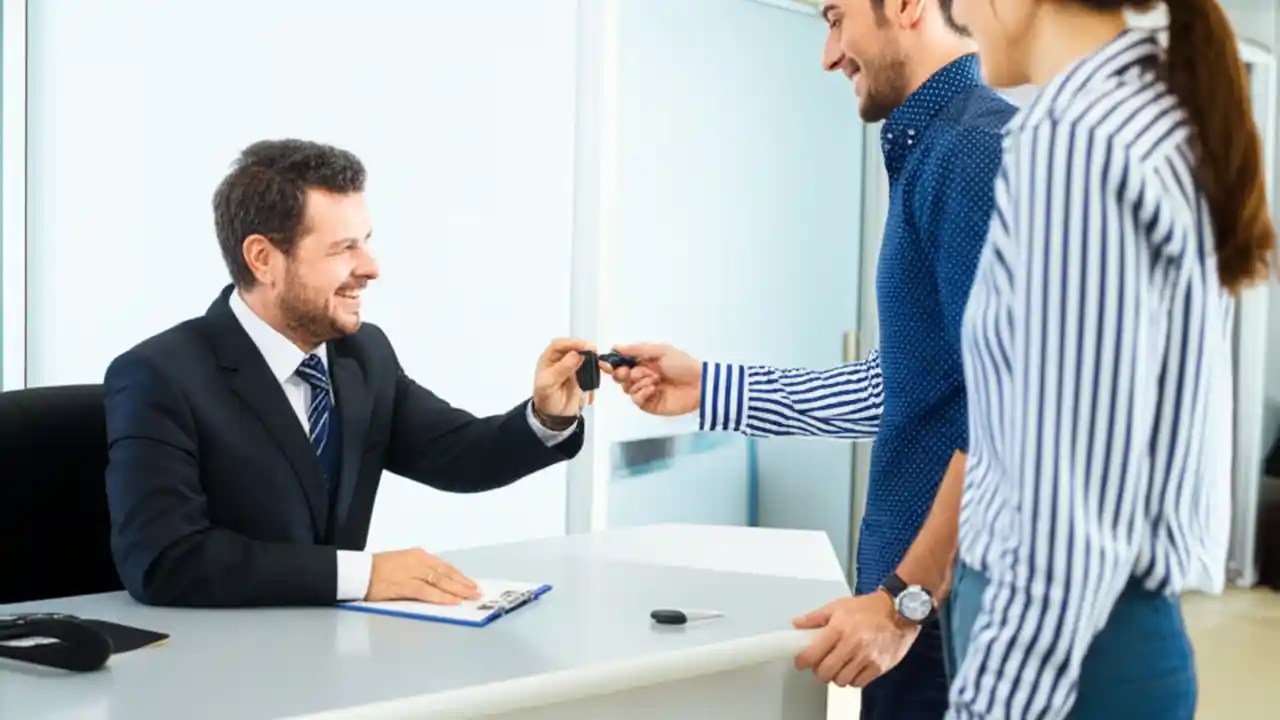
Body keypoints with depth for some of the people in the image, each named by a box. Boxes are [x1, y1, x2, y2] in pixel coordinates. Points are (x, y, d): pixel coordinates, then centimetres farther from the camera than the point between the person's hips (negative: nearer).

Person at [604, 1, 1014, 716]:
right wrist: (709, 388, 17)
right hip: (926, 584, 9)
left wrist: (905, 598, -19)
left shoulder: (975, 146, -17)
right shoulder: (935, 147, 13)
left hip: (953, 594, -9)